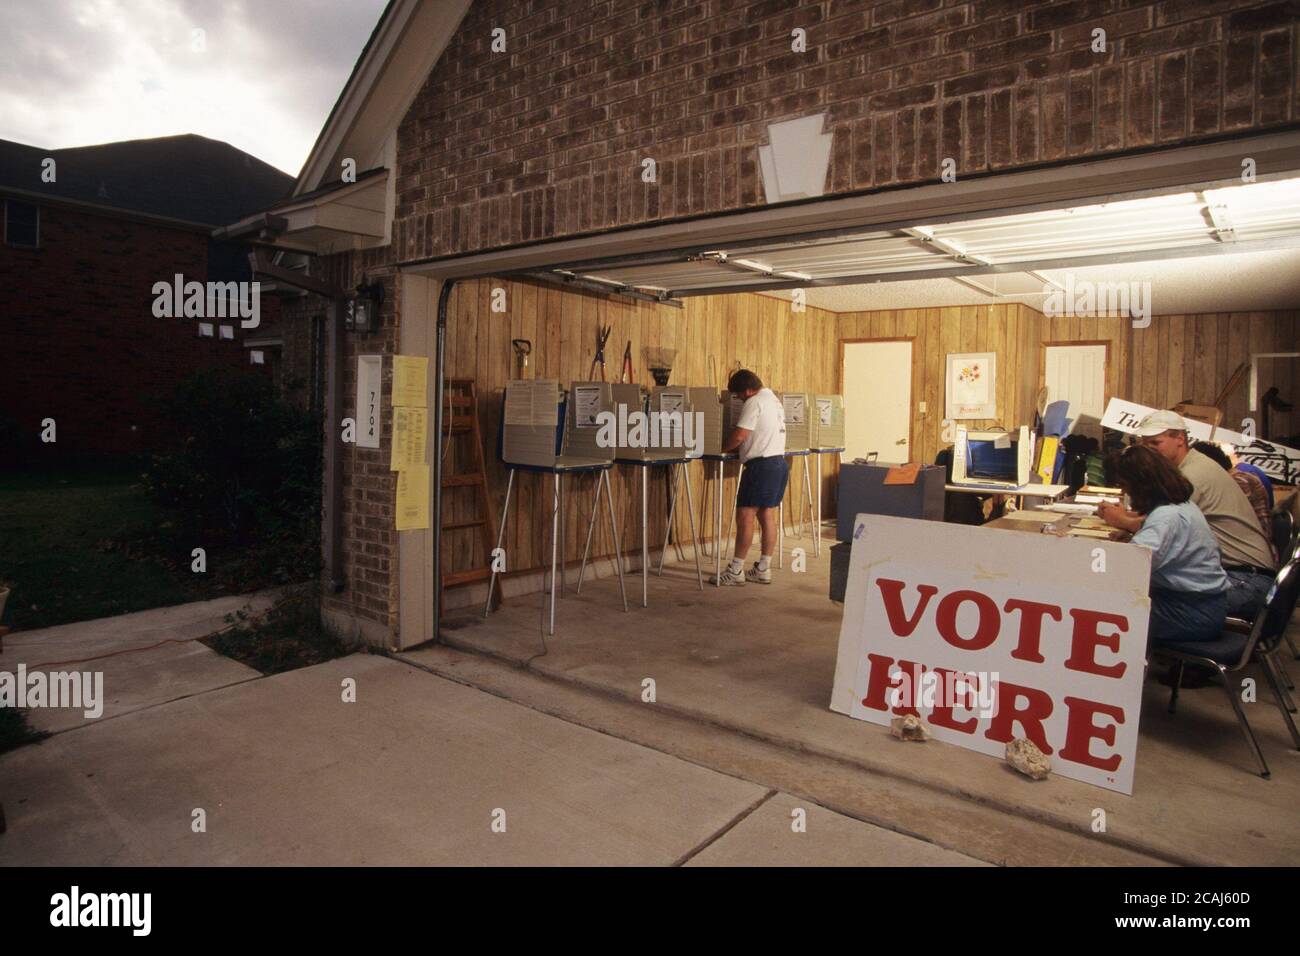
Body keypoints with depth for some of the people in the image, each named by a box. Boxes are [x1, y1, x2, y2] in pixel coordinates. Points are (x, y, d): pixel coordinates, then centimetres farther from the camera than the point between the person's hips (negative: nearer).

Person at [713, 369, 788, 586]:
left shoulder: (754, 403, -13)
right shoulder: (773, 399, 18)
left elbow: (738, 436, -18)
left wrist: (722, 449, -1)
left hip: (761, 464, -10)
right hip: (779, 461, 10)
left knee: (745, 515, -5)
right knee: (767, 516, 11)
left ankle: (736, 570, -1)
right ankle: (763, 569, 15)